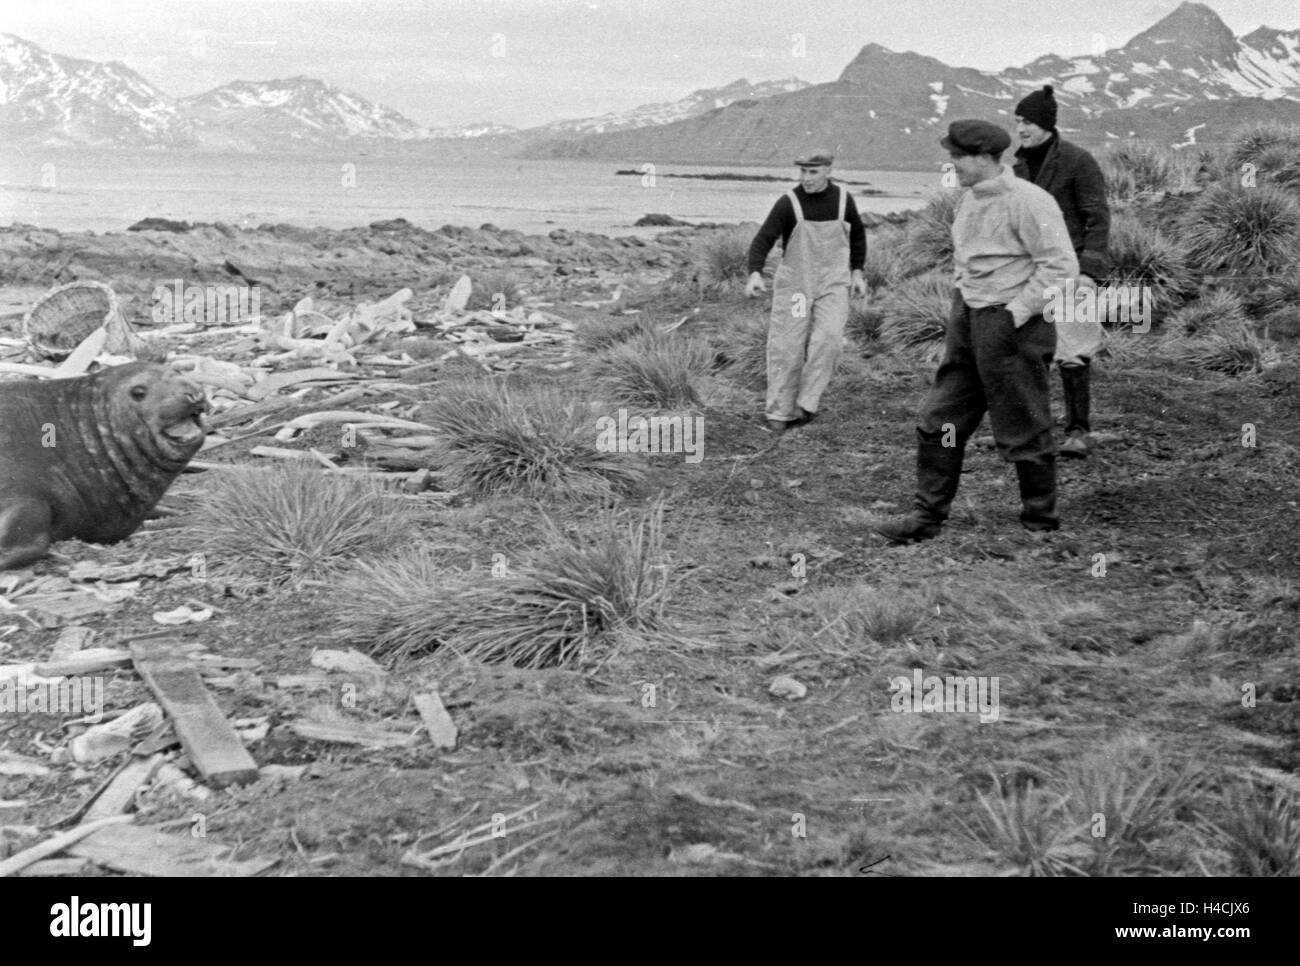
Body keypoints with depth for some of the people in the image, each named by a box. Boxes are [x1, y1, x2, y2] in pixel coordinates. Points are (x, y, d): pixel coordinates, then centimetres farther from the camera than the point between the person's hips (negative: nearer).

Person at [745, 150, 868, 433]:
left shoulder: (842, 198, -1)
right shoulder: (788, 203, -12)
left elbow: (857, 234, 16)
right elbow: (763, 240, -18)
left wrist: (857, 272, 8)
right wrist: (755, 275, -35)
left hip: (832, 283, 2)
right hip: (795, 283, -2)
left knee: (827, 340, -18)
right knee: (788, 347, -3)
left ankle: (807, 403, -8)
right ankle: (780, 412, 8)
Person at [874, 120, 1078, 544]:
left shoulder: (1027, 202, -17)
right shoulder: (970, 198, 9)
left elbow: (1061, 265, -19)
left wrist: (1017, 312, -18)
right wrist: (961, 299, 15)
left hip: (1012, 322, -8)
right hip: (967, 318, 8)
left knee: (1022, 428, 4)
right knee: (940, 421, 7)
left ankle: (1041, 518, 20)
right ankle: (927, 514, 14)